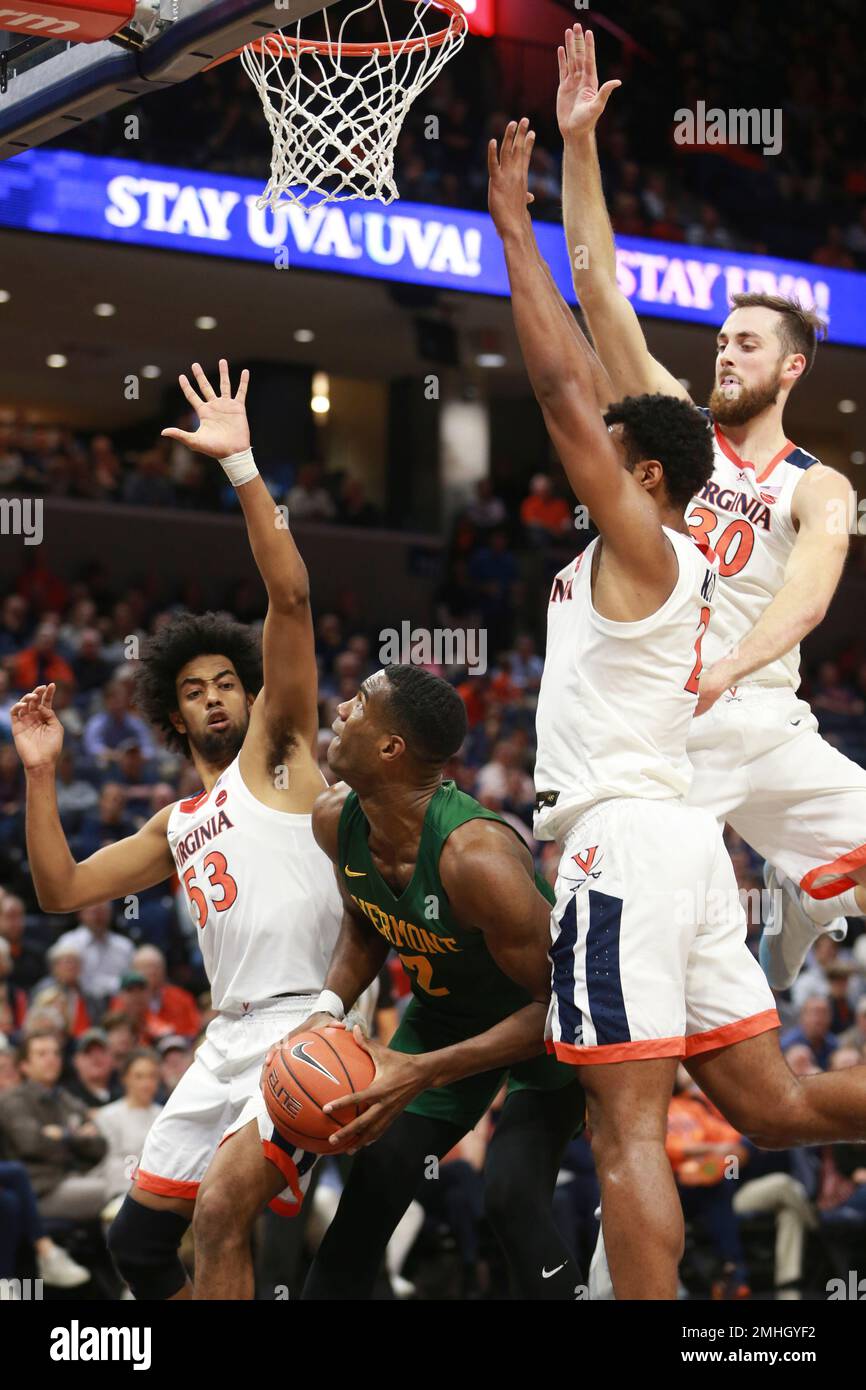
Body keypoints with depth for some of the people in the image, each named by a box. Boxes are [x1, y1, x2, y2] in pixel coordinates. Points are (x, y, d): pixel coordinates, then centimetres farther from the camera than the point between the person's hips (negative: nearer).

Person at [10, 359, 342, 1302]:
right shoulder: (177, 828, 23)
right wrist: (40, 774, 13)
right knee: (137, 1242, 10)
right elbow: (62, 891, 21)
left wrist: (241, 464, -15)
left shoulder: (277, 750, 3)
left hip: (305, 1024, -8)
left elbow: (290, 597, -10)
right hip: (229, 1038, 9)